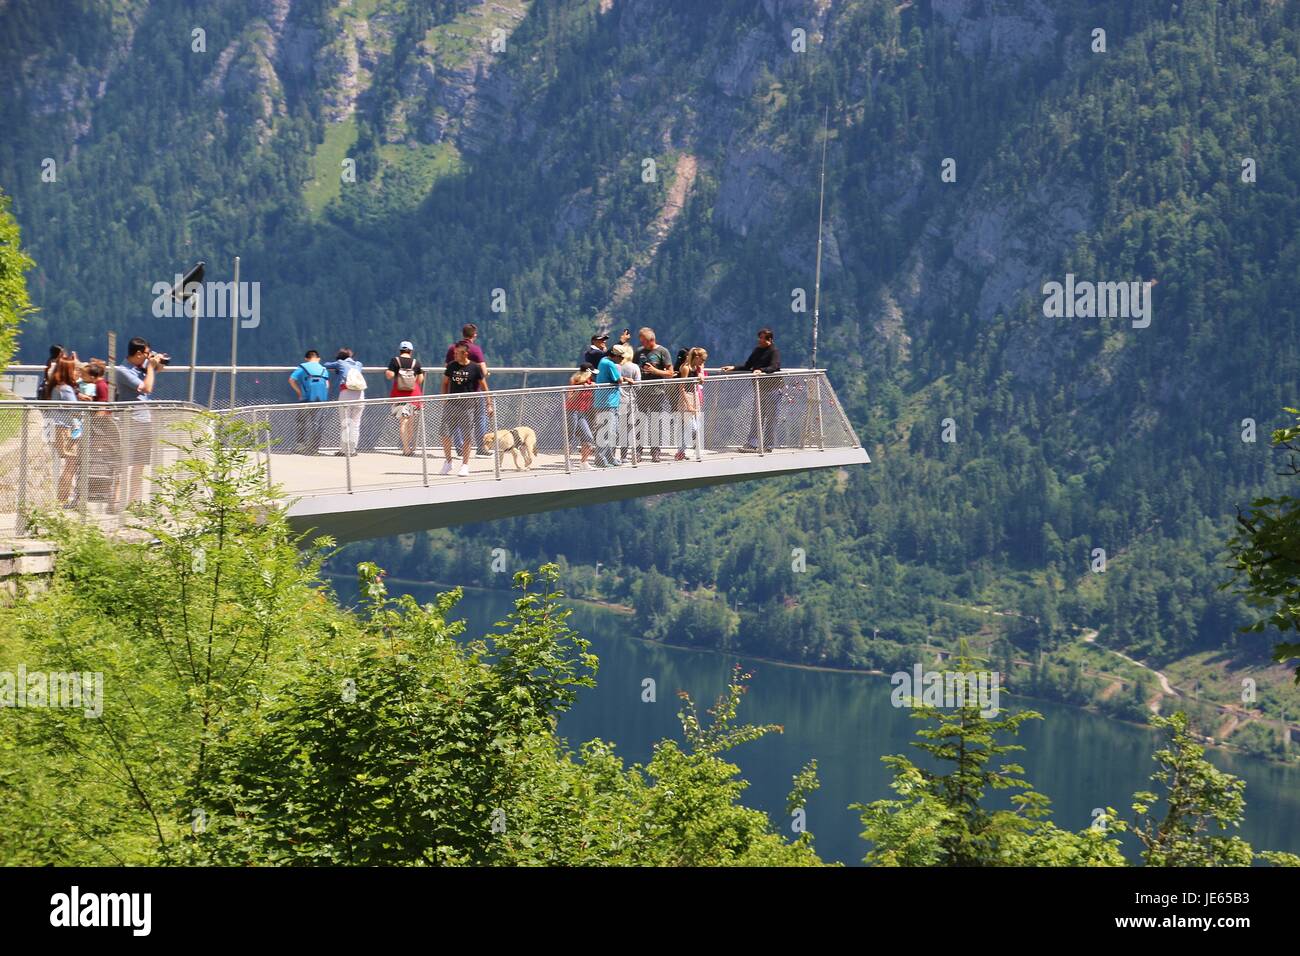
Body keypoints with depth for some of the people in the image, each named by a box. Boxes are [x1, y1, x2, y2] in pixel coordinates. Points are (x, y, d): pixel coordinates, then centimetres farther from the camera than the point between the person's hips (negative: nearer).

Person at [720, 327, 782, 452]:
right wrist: (733, 368, 9)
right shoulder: (757, 350, 14)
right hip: (760, 387, 7)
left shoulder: (774, 352, -7)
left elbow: (774, 367, -24)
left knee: (770, 417, -3)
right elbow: (747, 367, 20)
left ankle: (767, 445, 1)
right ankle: (753, 444, -2)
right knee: (757, 416, 1)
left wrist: (761, 370, -38)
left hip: (772, 387, -7)